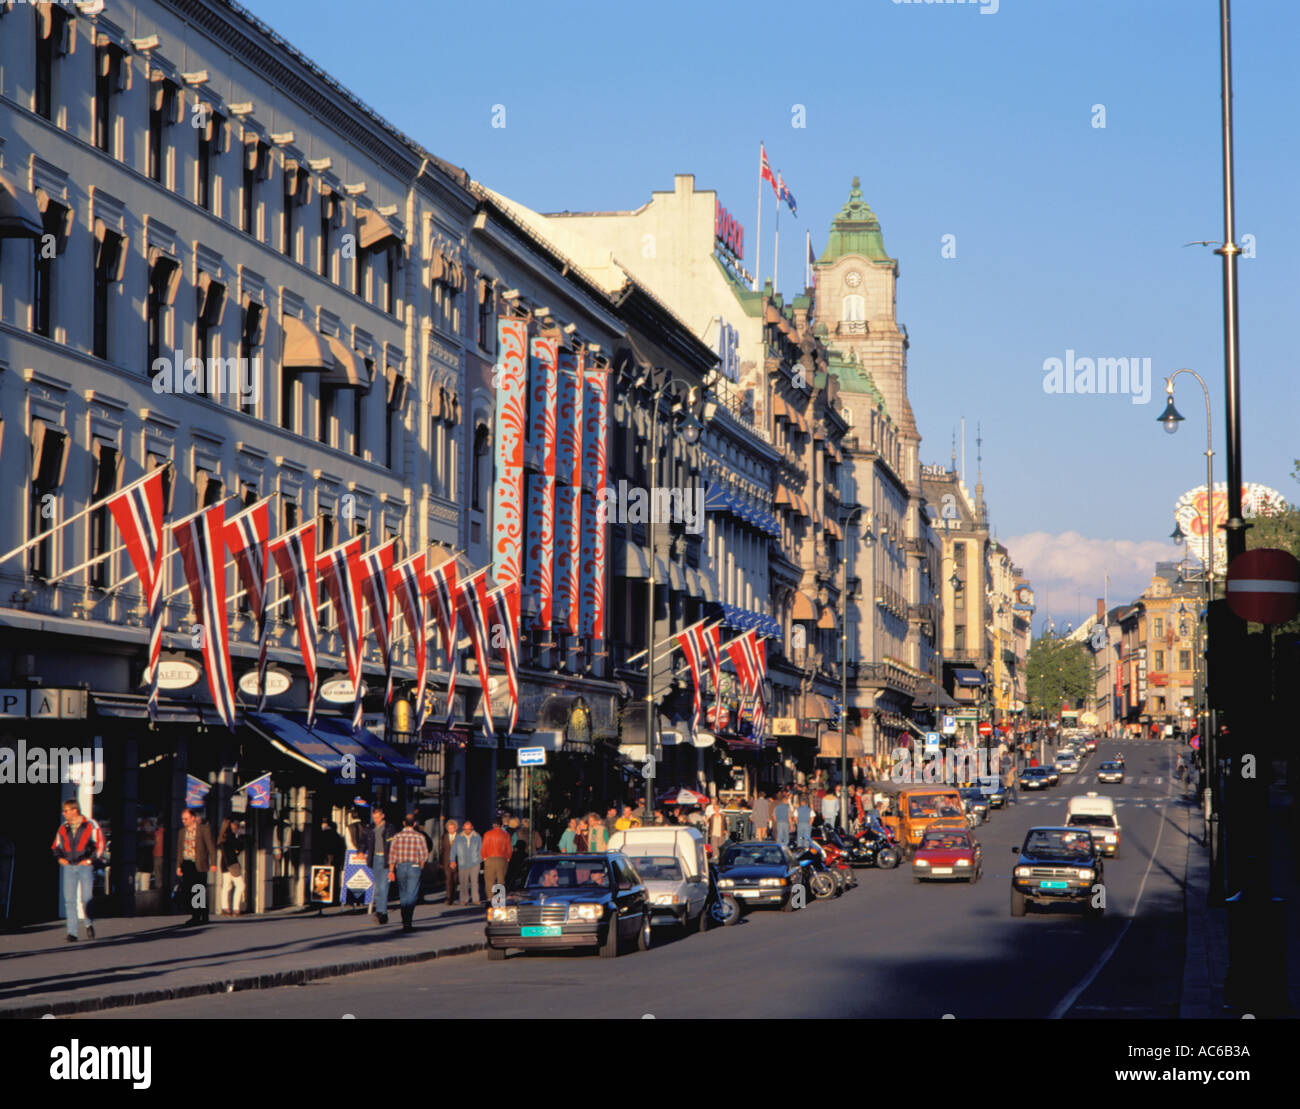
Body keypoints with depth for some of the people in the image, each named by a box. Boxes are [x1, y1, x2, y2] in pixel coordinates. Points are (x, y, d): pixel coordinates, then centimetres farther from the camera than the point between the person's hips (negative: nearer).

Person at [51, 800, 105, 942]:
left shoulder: (91, 825, -2)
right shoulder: (63, 828, 10)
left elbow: (100, 844, -2)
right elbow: (56, 845, 21)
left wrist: (90, 860, -8)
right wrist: (60, 858, 4)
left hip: (85, 866, -3)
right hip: (68, 867, 3)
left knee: (86, 899, -3)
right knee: (69, 900, -4)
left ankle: (89, 924, 25)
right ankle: (72, 934, -4)